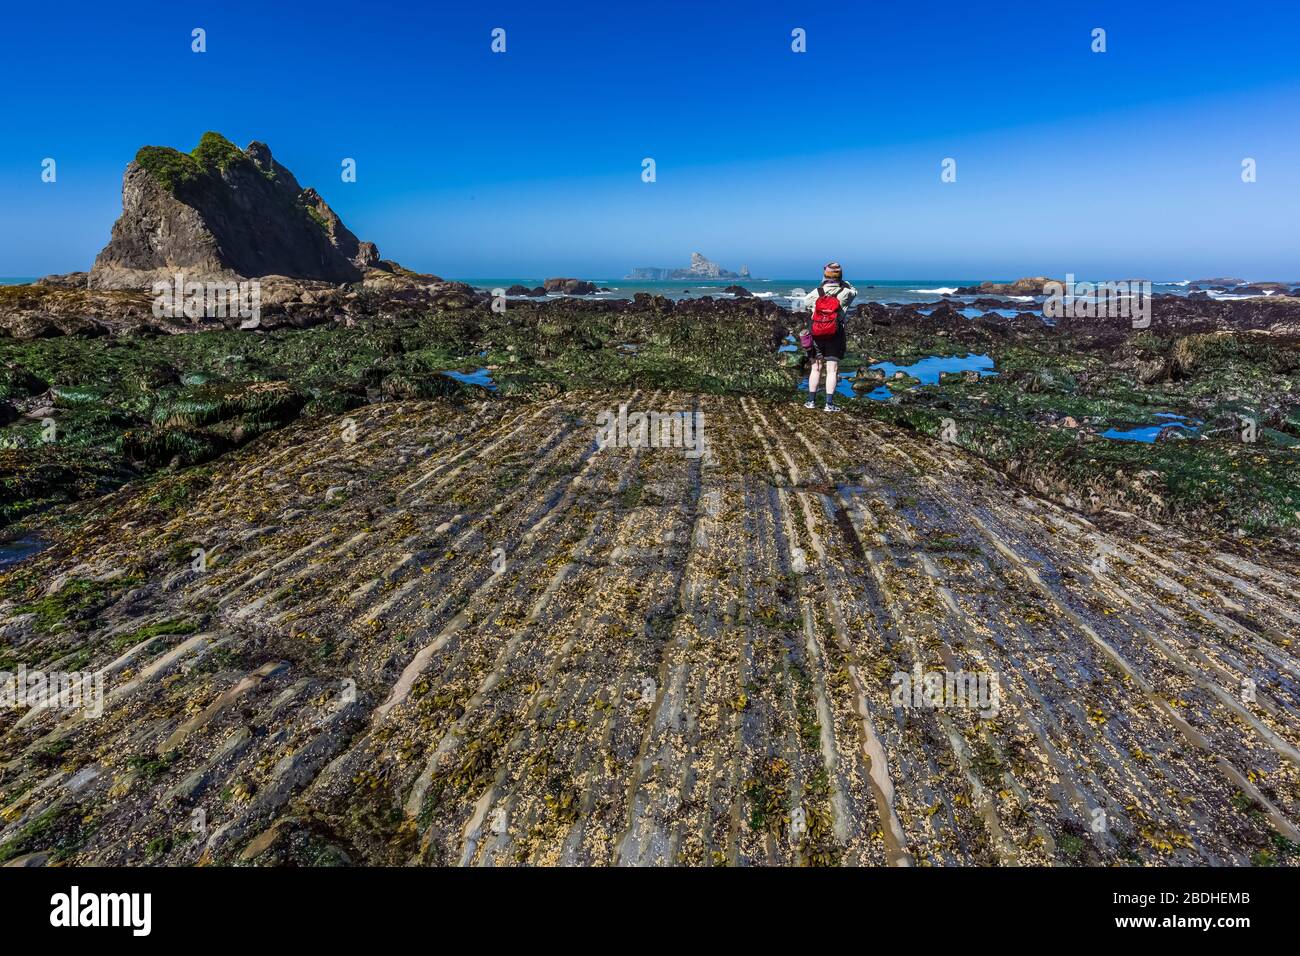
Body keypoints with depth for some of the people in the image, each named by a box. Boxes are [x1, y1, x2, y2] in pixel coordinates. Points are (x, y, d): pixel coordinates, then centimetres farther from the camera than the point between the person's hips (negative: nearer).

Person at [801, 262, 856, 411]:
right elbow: (854, 291, 19)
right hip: (834, 337, -2)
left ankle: (811, 401, 14)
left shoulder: (816, 293, -2)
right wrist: (842, 283, 27)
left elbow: (805, 300, 18)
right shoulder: (844, 293, -4)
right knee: (832, 371, 0)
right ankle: (829, 404, -2)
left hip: (816, 336, 2)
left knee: (815, 369, 11)